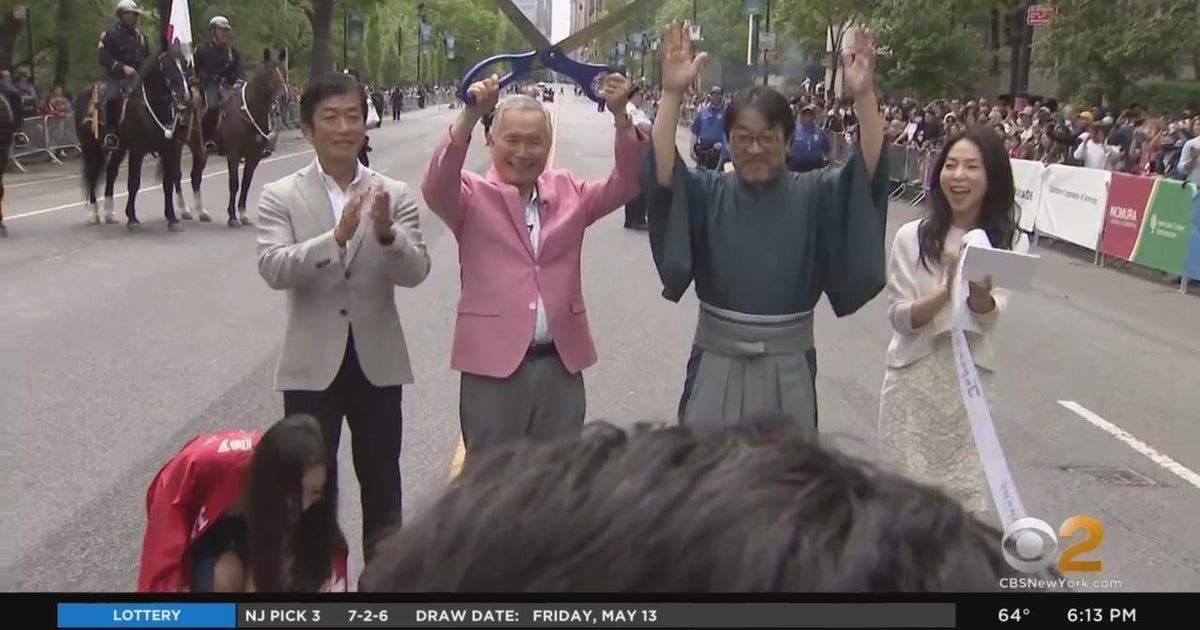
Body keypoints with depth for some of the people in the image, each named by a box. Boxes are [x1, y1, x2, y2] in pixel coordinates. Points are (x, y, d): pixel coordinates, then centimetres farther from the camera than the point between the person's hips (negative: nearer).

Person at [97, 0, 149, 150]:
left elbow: (148, 57, 25)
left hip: (138, 76, 6)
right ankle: (110, 135, -27)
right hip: (117, 76, -6)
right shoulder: (110, 34, -2)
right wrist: (123, 67, -23)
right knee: (113, 97, -33)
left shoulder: (139, 36, 18)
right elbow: (104, 58, -11)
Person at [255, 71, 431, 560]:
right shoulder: (281, 196, -3)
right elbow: (273, 269, -17)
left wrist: (387, 234, -28)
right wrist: (336, 237, -30)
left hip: (378, 360, 2)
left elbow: (415, 273, -9)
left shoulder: (394, 194, 0)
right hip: (313, 363, -1)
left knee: (381, 485, 14)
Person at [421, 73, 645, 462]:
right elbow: (435, 188, -21)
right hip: (493, 363, -3)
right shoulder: (474, 196, -1)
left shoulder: (568, 193, 10)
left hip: (560, 364, 4)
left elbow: (625, 184, -1)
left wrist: (620, 117, -17)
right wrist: (470, 115, -33)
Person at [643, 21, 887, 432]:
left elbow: (869, 172, -15)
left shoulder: (814, 195, 0)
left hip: (788, 370, 1)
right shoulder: (707, 194, -2)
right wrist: (672, 93, -33)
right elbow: (663, 173, -20)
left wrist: (864, 97, -30)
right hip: (718, 365, 0)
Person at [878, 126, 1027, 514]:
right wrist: (947, 290, -23)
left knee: (964, 495, 5)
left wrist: (979, 291, -35)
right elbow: (899, 317, -6)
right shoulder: (912, 236, -4)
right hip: (914, 381, -1)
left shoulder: (1011, 242, 0)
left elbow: (989, 317, -12)